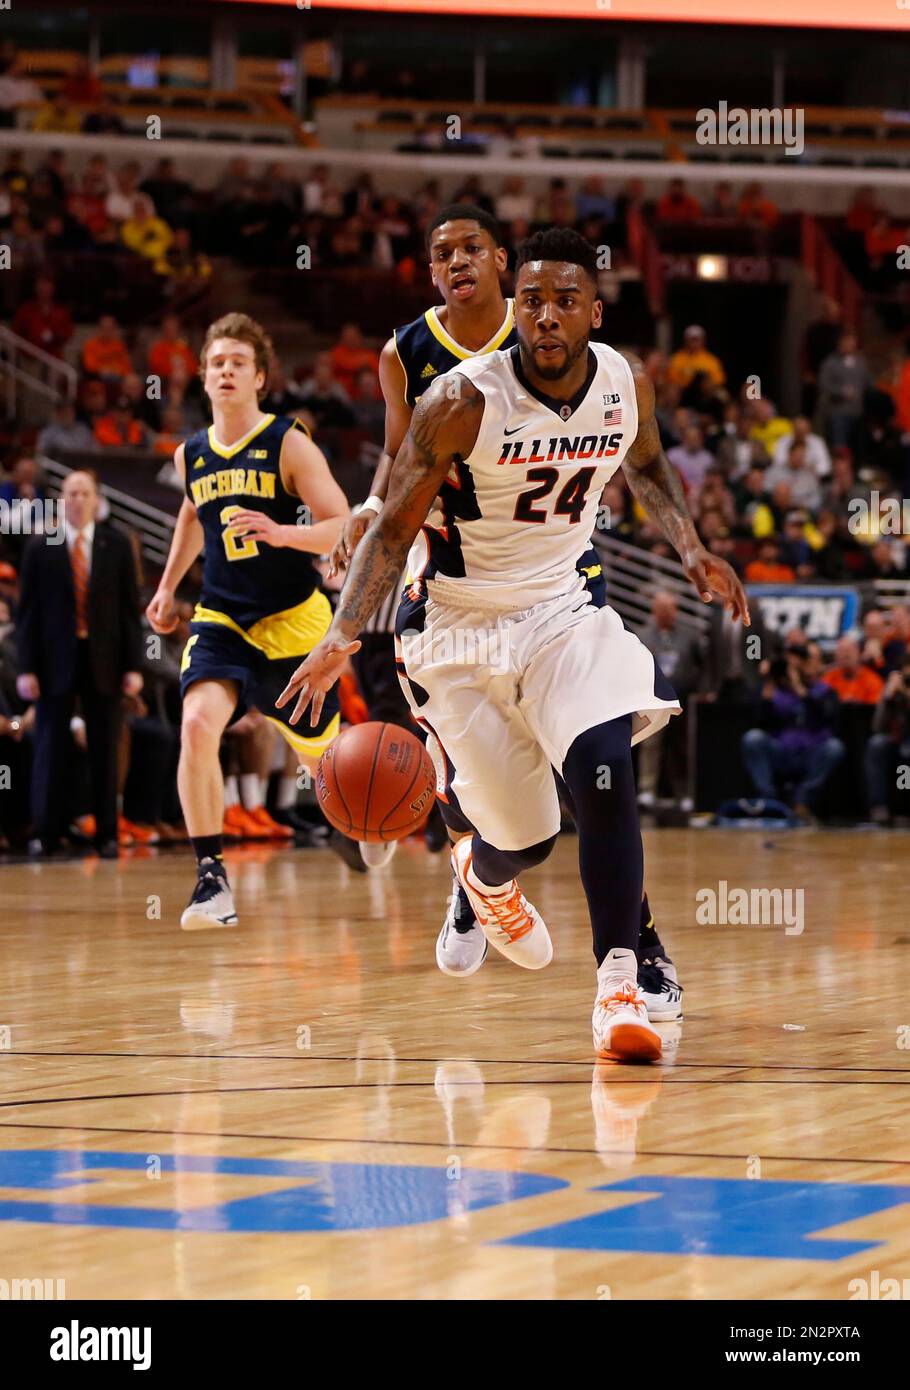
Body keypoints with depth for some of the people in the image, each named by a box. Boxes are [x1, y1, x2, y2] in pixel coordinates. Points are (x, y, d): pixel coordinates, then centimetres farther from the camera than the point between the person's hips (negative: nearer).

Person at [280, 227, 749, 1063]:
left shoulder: (627, 384, -7)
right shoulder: (464, 401, -22)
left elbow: (646, 465, 17)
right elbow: (394, 527, -15)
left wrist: (690, 548, 2)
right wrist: (342, 639, -27)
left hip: (564, 607, 3)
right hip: (459, 625, -3)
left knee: (605, 768, -25)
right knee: (525, 836, 3)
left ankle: (618, 987, -23)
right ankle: (483, 871, 44)